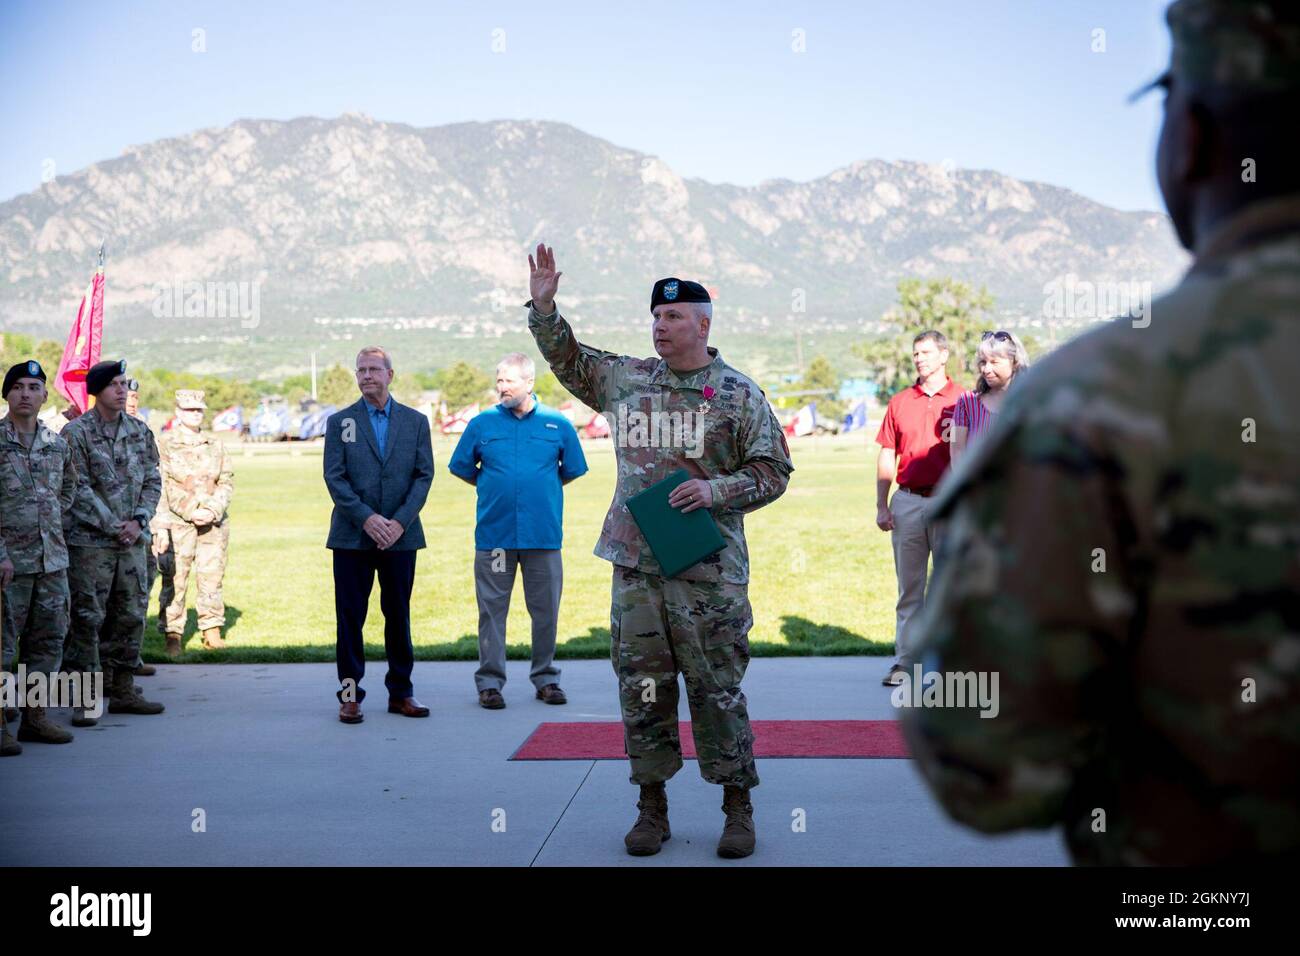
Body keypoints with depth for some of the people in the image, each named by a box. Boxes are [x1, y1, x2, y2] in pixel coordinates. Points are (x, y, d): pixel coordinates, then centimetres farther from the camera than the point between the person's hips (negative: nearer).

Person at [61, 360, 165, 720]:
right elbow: (79, 489, -11)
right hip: (90, 541, -5)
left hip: (133, 541, 5)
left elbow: (152, 481, 9)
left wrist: (139, 520, -6)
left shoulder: (139, 431, 9)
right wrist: (113, 526, -14)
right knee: (87, 619, -2)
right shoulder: (76, 433, -6)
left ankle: (124, 691, 20)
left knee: (132, 616, 9)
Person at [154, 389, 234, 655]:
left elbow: (227, 482, 9)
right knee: (174, 580, -4)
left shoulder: (216, 444, 11)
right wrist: (160, 528, -10)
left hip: (213, 523, 3)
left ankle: (212, 632, 15)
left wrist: (212, 510, -7)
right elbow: (158, 489, -4)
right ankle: (173, 636, 4)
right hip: (177, 525, -3)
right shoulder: (165, 445, 0)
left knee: (212, 577, 5)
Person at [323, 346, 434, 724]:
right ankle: (350, 695, 9)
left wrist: (400, 522, -10)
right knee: (350, 617, 1)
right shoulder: (339, 421, 5)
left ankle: (401, 692, 15)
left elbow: (424, 475, 2)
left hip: (401, 535, 1)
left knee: (399, 616, 7)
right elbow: (334, 477, -2)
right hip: (352, 536, -1)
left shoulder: (415, 421, 8)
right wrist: (367, 518, -14)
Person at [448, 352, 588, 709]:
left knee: (546, 610, 7)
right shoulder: (482, 423, 2)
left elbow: (571, 470, 15)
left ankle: (545, 678, 20)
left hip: (543, 534, 1)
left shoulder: (557, 424, 3)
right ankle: (489, 682, 12)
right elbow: (462, 468, 13)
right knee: (492, 610, 3)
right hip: (493, 532, 0)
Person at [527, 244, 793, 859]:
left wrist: (714, 490, -15)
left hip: (709, 571, -3)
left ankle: (738, 808, 14)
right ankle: (652, 808, 19)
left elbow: (773, 471, -1)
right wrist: (543, 306, 13)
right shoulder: (627, 379, 11)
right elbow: (568, 359, 24)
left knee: (717, 689, 1)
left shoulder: (739, 393, 0)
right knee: (641, 689, 7)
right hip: (634, 566, 4)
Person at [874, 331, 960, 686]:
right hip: (907, 502, 3)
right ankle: (905, 660, 10)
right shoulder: (899, 402, 11)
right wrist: (881, 506, 5)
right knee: (909, 586, 6)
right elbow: (886, 457, 11)